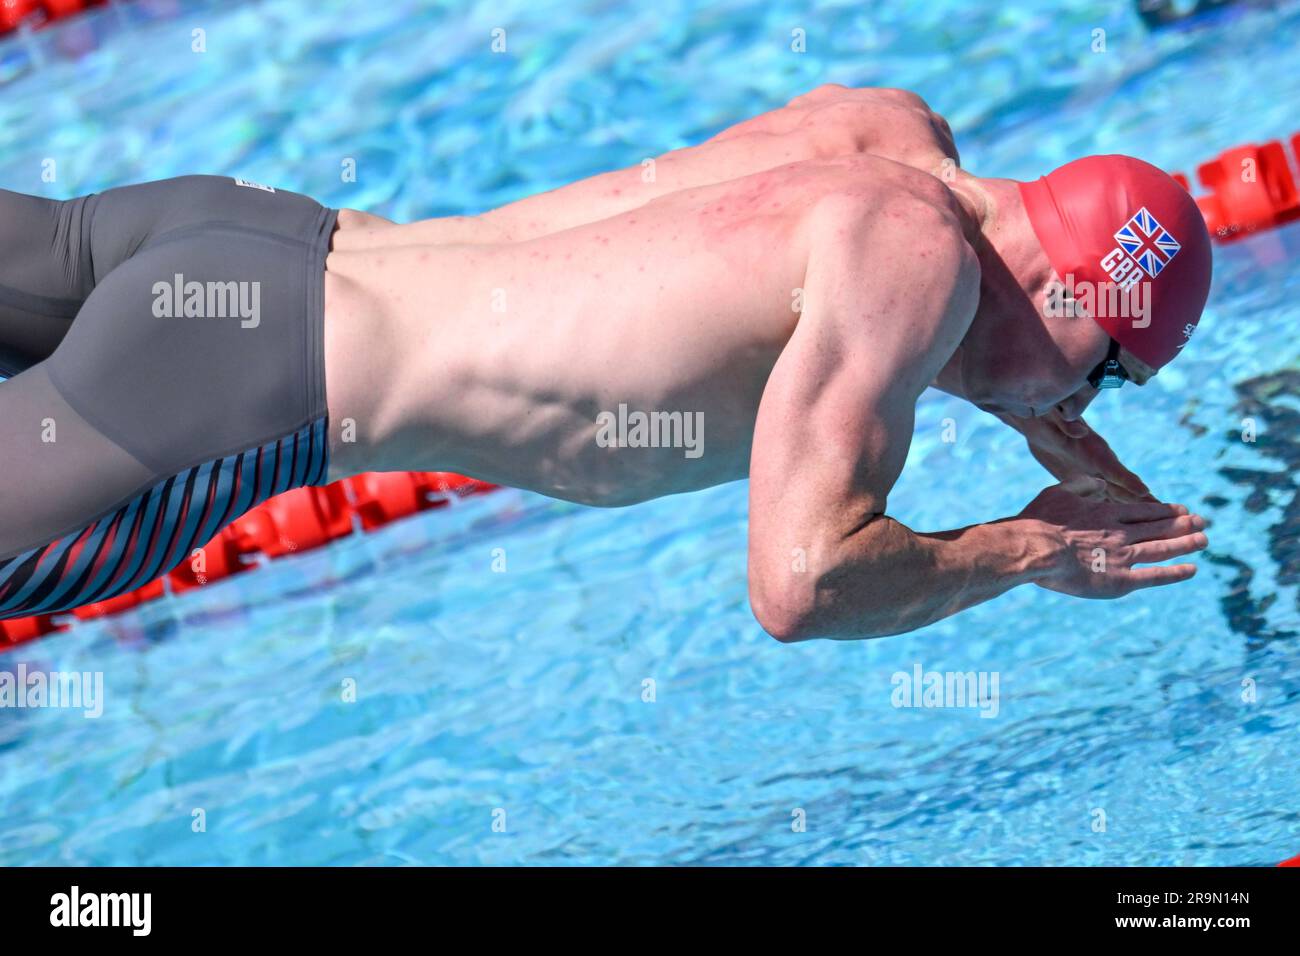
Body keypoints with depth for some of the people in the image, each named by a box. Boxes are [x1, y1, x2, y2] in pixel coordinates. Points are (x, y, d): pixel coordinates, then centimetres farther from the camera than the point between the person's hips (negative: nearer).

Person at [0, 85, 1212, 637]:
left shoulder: (888, 121, 7)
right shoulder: (918, 255, -18)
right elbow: (798, 585, -23)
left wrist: (1057, 442, 21)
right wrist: (1030, 551, -6)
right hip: (242, 387, -8)